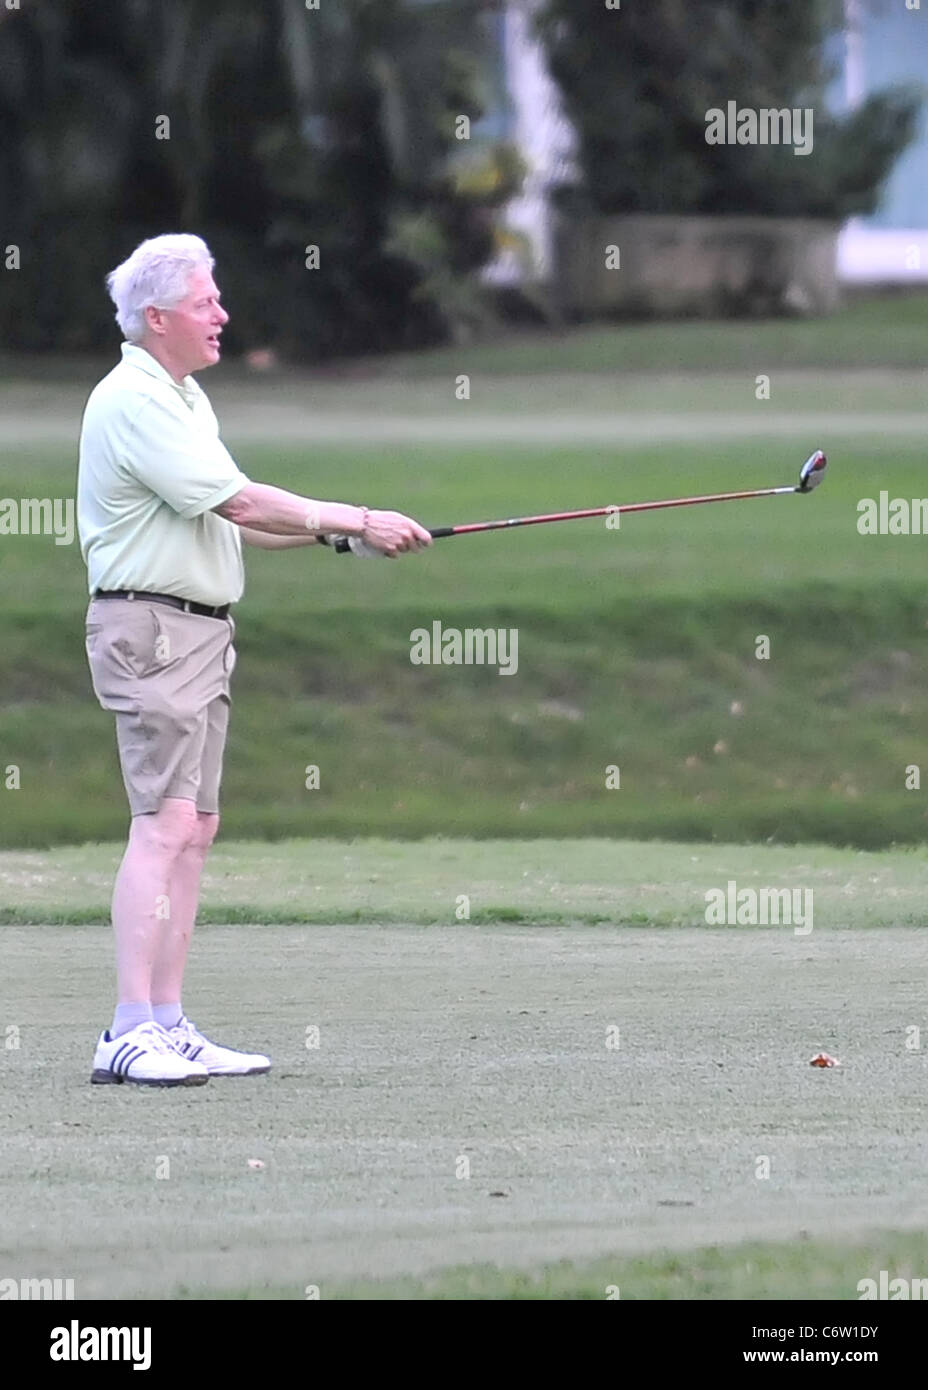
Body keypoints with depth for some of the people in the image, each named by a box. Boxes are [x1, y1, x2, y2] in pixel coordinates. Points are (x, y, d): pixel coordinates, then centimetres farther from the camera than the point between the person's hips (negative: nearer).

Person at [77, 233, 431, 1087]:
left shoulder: (183, 398, 18)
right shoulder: (134, 401, -15)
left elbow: (228, 522, 21)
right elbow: (238, 504, -20)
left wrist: (341, 533, 9)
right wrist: (358, 521, -14)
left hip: (203, 631, 10)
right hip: (153, 627, -10)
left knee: (195, 829, 7)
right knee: (164, 824, -16)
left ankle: (169, 1027, 8)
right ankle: (131, 1035, -20)